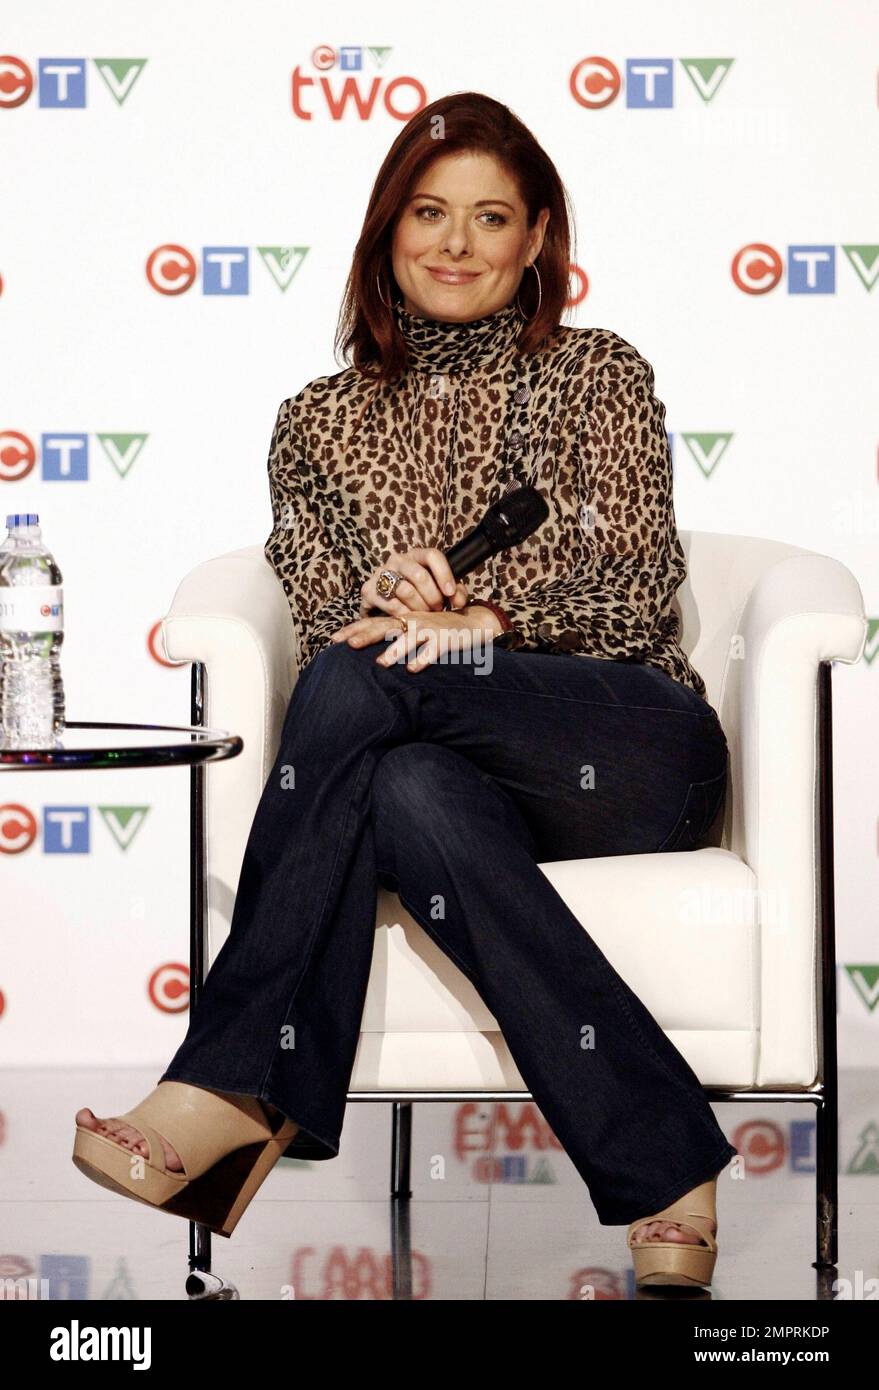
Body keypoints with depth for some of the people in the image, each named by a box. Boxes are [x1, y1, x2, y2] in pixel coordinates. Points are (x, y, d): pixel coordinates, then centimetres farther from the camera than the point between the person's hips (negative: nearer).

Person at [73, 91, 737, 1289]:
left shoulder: (600, 377, 12)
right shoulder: (321, 425, 19)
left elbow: (638, 591, 0)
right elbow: (322, 633, 11)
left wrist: (478, 625, -18)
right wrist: (381, 590, -14)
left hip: (633, 755, -2)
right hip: (471, 777, 2)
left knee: (359, 687, -31)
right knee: (408, 793, -38)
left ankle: (238, 1079, -27)